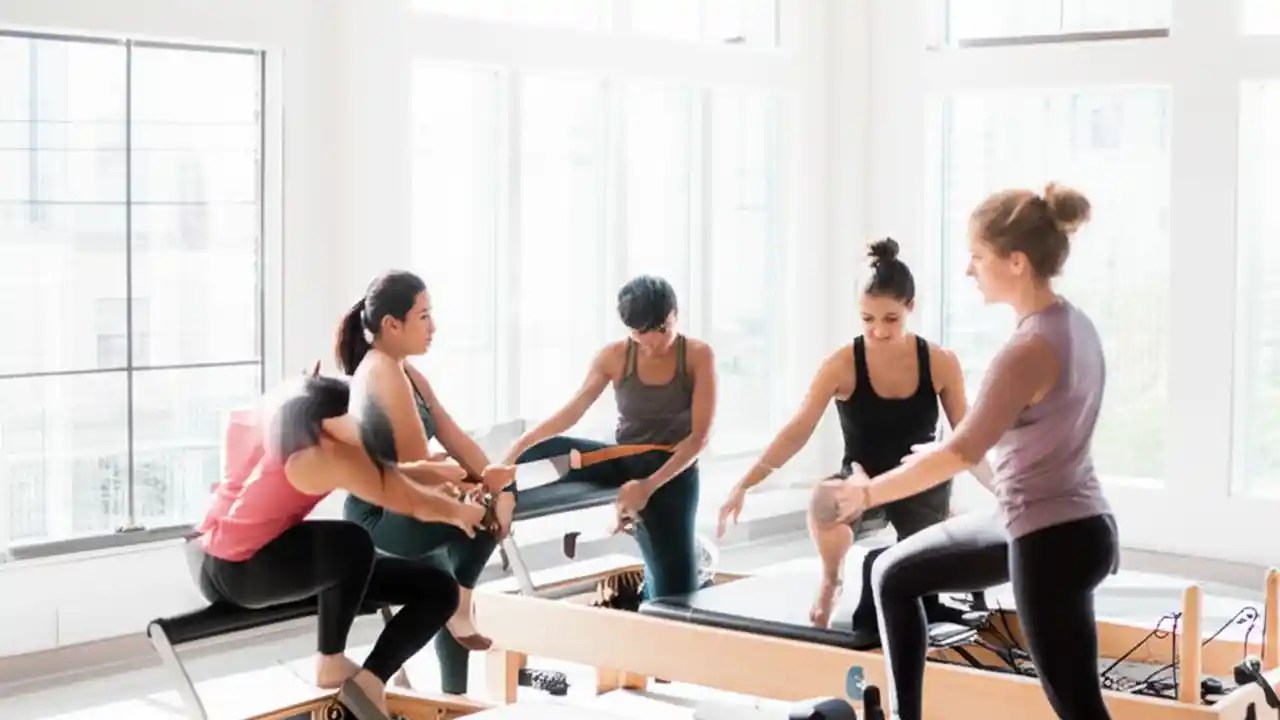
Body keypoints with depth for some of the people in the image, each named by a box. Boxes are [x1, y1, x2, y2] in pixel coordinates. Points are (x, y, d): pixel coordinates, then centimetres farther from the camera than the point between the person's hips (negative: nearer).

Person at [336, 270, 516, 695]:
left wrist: (494, 483, -7)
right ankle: (461, 609, 2)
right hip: (381, 517, -10)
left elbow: (454, 438, 6)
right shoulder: (384, 373, -20)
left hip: (395, 512, 10)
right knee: (486, 509, -20)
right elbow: (417, 466, -21)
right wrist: (487, 486, -7)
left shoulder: (404, 372, 10)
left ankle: (454, 696, 31)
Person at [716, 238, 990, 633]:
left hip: (922, 489, 2)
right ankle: (831, 582, -8)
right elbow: (796, 432, -20)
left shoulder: (940, 363, -12)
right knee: (824, 504, -35)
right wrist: (744, 485, -29)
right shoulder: (843, 365, -17)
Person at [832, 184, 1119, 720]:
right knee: (893, 576, 20)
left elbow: (963, 452, -22)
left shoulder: (1032, 347, -23)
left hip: (1053, 539, -10)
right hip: (1049, 526, 10)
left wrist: (870, 492, -11)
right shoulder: (1073, 324, 5)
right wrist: (936, 458, 18)